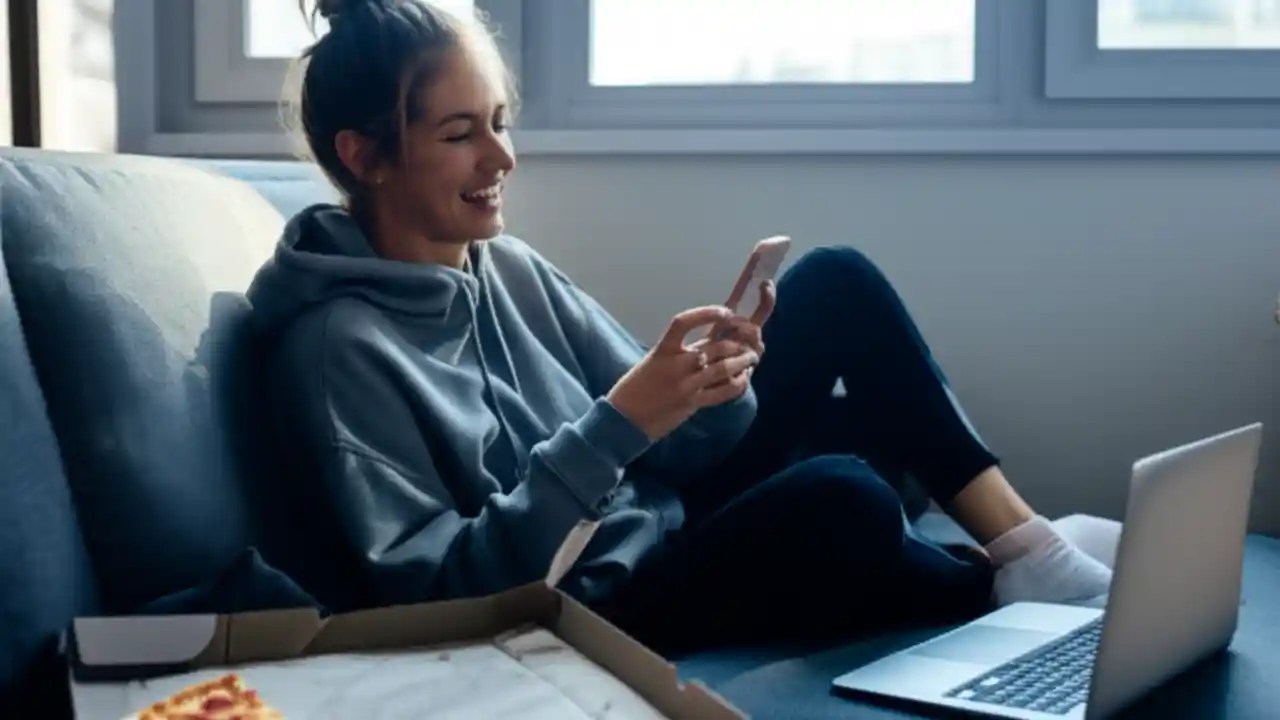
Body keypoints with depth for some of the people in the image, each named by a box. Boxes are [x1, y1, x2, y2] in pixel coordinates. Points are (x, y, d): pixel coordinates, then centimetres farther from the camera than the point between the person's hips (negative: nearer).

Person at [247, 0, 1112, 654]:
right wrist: (609, 431, -28)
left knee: (836, 282, -2)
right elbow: (430, 593, -22)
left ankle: (1035, 549, -4)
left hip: (672, 527, 8)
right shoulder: (338, 346, -15)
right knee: (838, 497, -33)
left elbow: (670, 448, 6)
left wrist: (713, 392, -18)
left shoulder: (509, 268, 5)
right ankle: (1016, 592, 0)